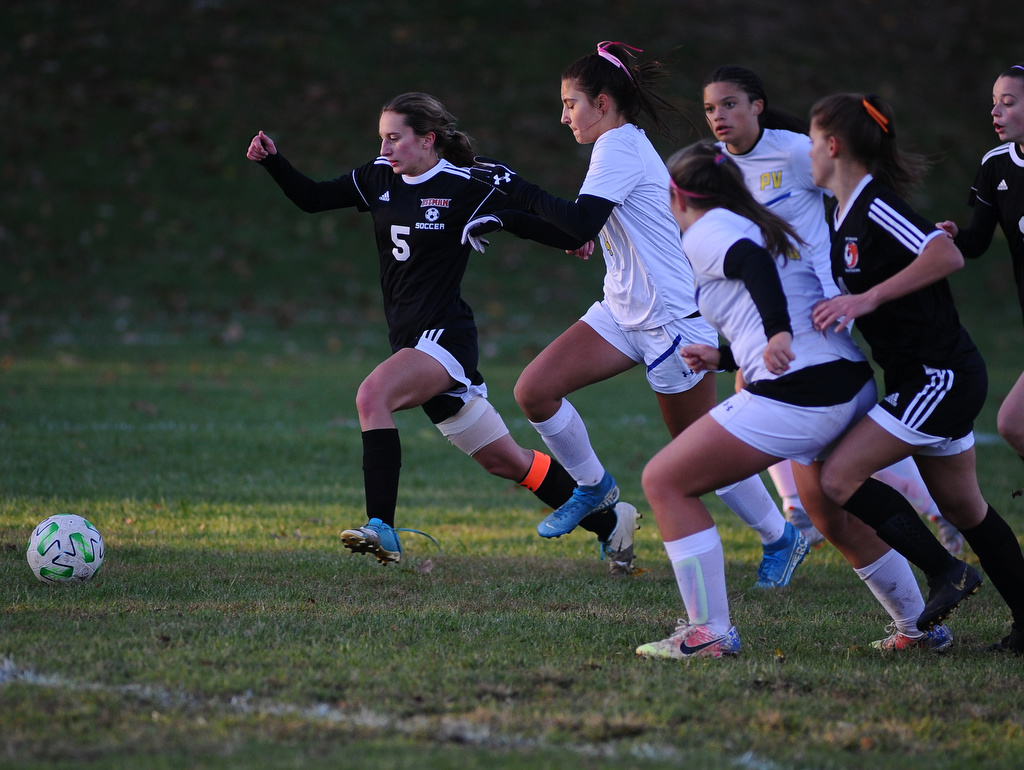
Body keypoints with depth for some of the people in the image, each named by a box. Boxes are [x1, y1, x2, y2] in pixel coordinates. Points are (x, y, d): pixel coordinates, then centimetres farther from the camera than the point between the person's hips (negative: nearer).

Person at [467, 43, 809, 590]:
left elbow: (582, 223, -29)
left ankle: (780, 539, 20)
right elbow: (583, 231, 21)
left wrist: (516, 188, -21)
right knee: (533, 391, -5)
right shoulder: (621, 145, 13)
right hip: (624, 313, 9)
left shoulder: (619, 145, -16)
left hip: (673, 317, -9)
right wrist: (505, 221, 15)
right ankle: (593, 487, 16)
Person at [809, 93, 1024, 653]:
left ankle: (945, 572, -6)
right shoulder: (840, 217, 12)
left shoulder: (876, 207, -17)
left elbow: (948, 255, -32)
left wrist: (868, 298, -33)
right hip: (930, 379, 10)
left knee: (840, 477, -14)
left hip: (941, 376, -10)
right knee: (961, 508, 15)